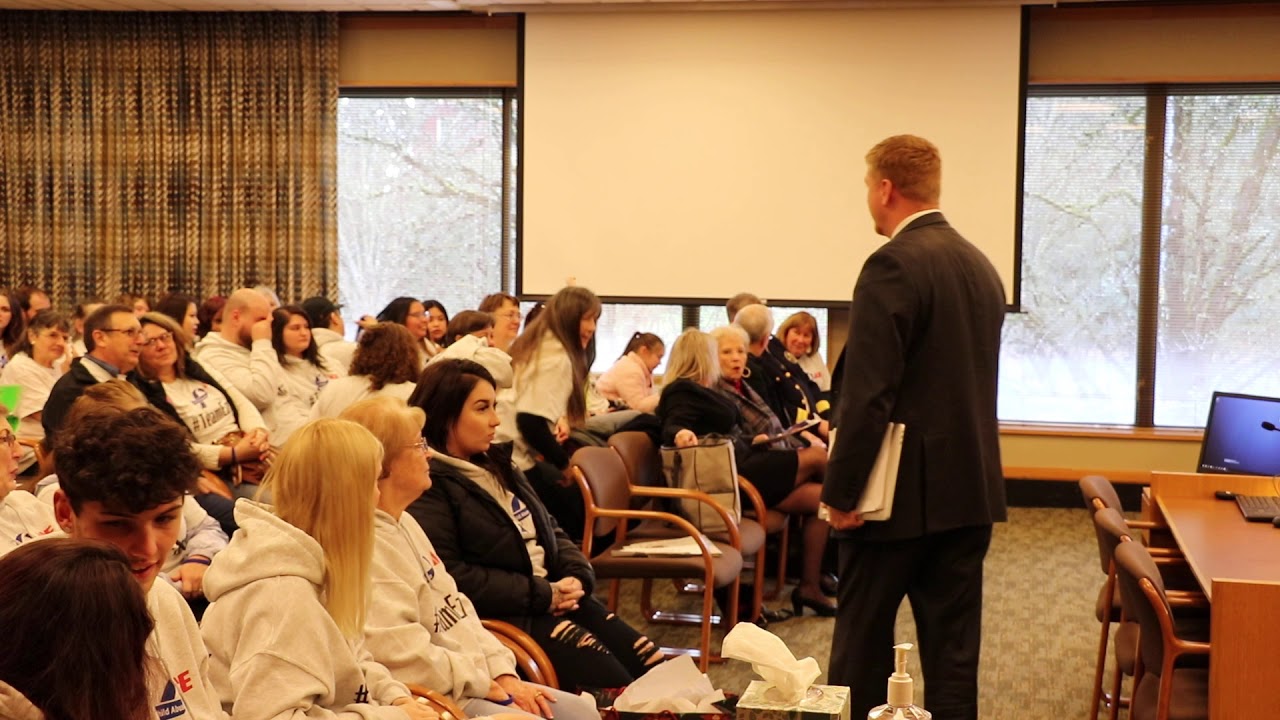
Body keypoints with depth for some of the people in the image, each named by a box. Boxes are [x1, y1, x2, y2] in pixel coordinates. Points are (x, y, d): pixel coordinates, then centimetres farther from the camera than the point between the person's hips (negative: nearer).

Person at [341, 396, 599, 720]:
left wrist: (503, 672, 3)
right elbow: (402, 657, -26)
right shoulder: (370, 545, -20)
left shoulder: (404, 523, 13)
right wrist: (483, 679, -14)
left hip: (476, 682, 10)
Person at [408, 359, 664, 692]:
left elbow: (549, 530, 21)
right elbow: (449, 577, -20)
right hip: (503, 614, -9)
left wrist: (578, 576, -2)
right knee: (617, 683, -22)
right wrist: (542, 595, -16)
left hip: (559, 597, 9)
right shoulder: (427, 485, -12)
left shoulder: (496, 466, 19)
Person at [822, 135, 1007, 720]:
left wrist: (840, 491, -14)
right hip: (970, 491, 7)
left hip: (903, 492, -7)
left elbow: (868, 393, -19)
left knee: (863, 643, 5)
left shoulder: (894, 265, -14)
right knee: (953, 648, 10)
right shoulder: (981, 265, 11)